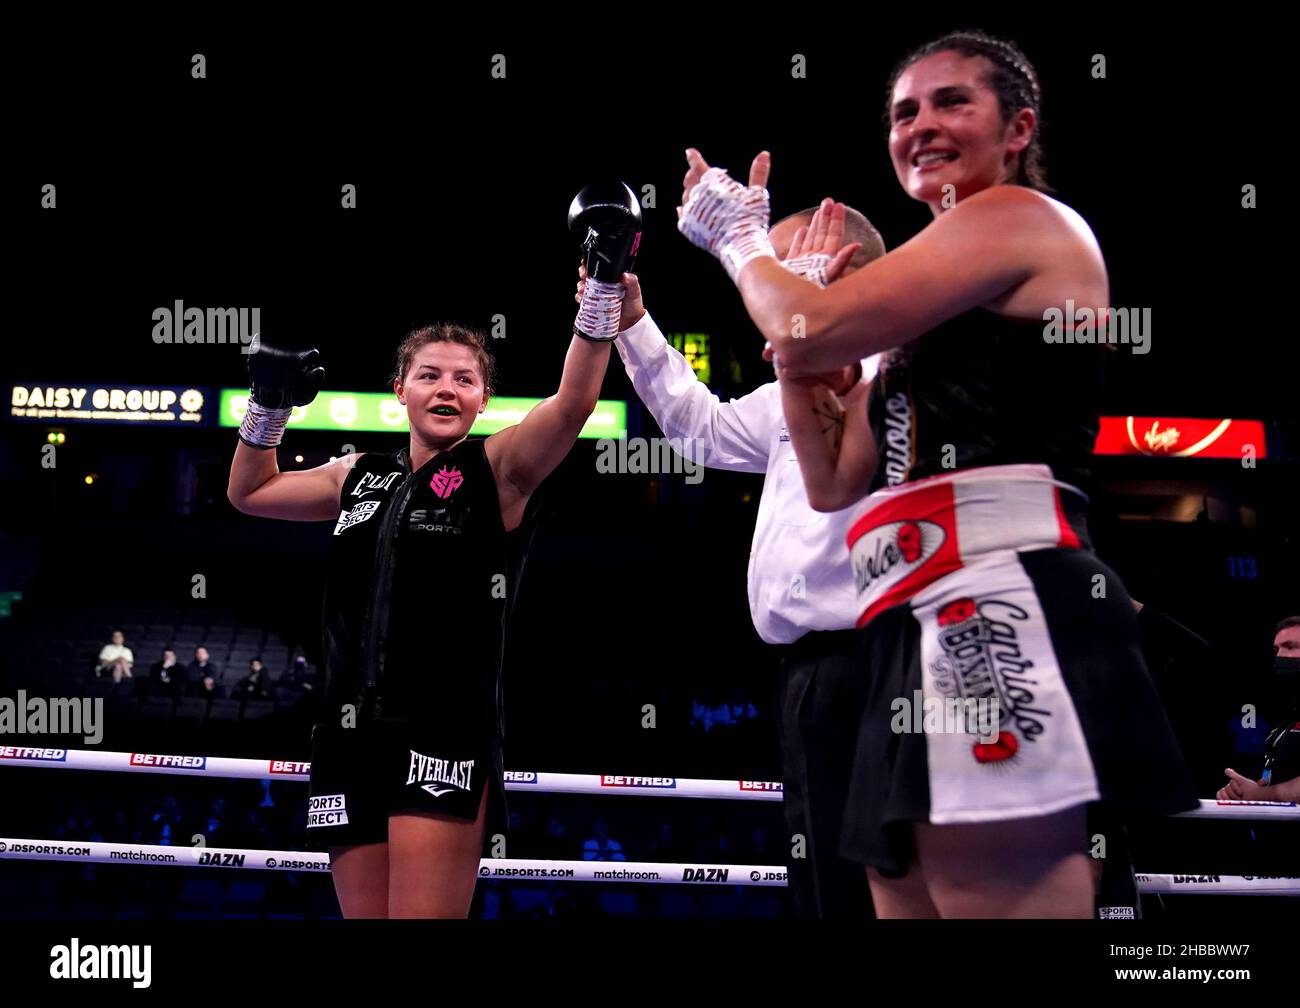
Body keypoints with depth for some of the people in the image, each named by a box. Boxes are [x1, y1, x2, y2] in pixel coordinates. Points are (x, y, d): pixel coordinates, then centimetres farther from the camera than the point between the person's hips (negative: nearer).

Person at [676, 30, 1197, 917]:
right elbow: (834, 482, 26)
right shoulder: (938, 315, 27)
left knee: (995, 900, -14)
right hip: (930, 638, 10)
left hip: (997, 620, -10)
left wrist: (740, 241, 12)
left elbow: (810, 331, -8)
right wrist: (787, 283, 20)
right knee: (914, 903, 8)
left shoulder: (1020, 216, -1)